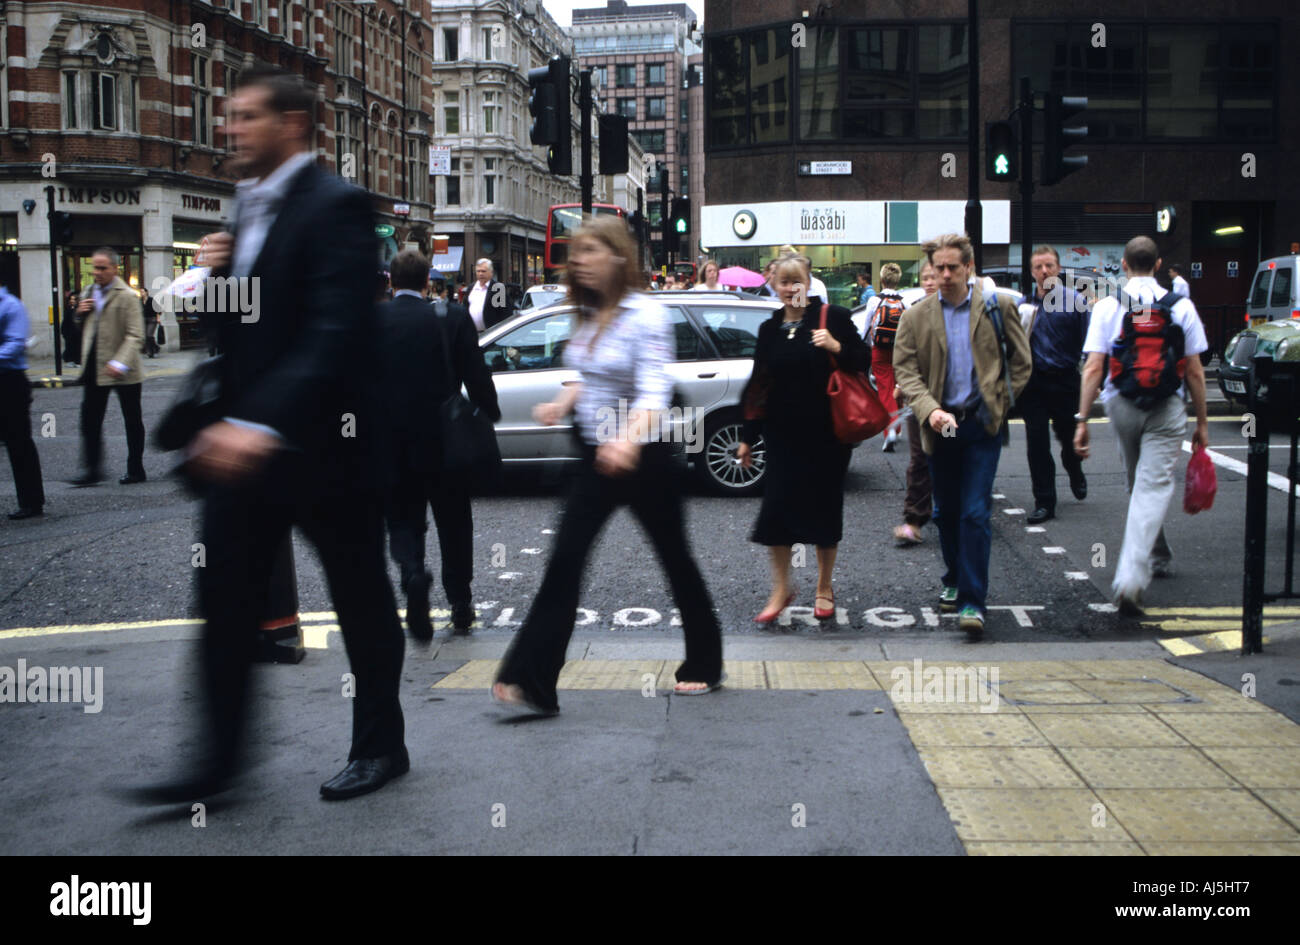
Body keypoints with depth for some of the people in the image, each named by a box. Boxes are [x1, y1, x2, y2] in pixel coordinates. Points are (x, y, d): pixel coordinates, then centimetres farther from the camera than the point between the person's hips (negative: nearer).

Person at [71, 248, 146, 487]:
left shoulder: (127, 296, -11)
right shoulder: (88, 293, 12)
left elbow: (135, 335, -17)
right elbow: (82, 329, 24)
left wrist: (120, 363, -27)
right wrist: (79, 313, 1)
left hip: (122, 371, -7)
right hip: (94, 368, 7)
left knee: (132, 420, 6)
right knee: (90, 419, 5)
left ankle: (136, 469, 16)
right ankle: (92, 470, 11)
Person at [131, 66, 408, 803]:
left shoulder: (336, 205, -13)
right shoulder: (250, 208, 13)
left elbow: (337, 330, -25)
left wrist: (265, 422, -34)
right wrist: (214, 276, -3)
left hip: (323, 444, -8)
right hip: (244, 439, 8)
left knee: (362, 601, 8)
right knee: (225, 604, 7)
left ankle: (381, 745, 24)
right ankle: (218, 762, 16)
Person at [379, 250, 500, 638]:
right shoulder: (453, 317, -7)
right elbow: (476, 376, -6)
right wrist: (490, 417, 7)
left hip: (391, 443, 0)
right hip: (443, 441, 0)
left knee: (403, 519, 10)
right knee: (453, 522, 15)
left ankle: (413, 576, -19)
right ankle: (460, 604, 20)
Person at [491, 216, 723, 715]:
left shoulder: (647, 316, -15)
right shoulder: (588, 316, 7)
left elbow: (654, 391, -27)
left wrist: (628, 439, -46)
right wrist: (563, 403, 1)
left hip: (642, 458, -6)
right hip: (597, 455, 7)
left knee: (676, 560, 10)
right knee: (564, 562, -3)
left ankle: (704, 665, 29)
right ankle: (531, 680, -4)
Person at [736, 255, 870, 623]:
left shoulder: (832, 317, -3)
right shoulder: (770, 329, 9)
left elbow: (864, 361, -3)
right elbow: (758, 385, 13)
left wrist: (837, 347, -23)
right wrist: (748, 437, 12)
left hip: (826, 433, -3)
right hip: (784, 433, 3)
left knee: (824, 507, 6)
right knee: (777, 507, -4)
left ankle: (824, 588, 22)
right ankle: (780, 589, 9)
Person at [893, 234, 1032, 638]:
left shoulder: (997, 307, 1)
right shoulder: (916, 316, 3)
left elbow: (1021, 361, 8)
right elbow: (905, 369, -2)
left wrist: (1000, 403, -1)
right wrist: (930, 410, -17)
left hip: (982, 425, -2)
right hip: (940, 425, 3)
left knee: (975, 513, -9)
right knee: (946, 512, 14)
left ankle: (972, 601, -8)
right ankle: (954, 581, 34)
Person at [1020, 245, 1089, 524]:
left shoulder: (1074, 301, -3)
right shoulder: (1023, 304, 4)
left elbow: (1085, 343, -4)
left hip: (1065, 382, -1)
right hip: (1033, 383, 1)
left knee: (1069, 437, 15)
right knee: (1037, 443, 0)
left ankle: (1076, 475, 47)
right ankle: (1044, 502, 7)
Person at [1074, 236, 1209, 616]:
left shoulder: (1108, 307, -3)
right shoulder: (1182, 307, -2)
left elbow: (1093, 367, -9)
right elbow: (1194, 372, 1)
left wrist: (1082, 420, -6)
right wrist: (1202, 422, 9)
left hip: (1122, 407, 2)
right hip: (1167, 411, -2)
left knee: (1138, 484, 21)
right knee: (1154, 488, -7)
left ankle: (1158, 559, 39)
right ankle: (1131, 579, -22)